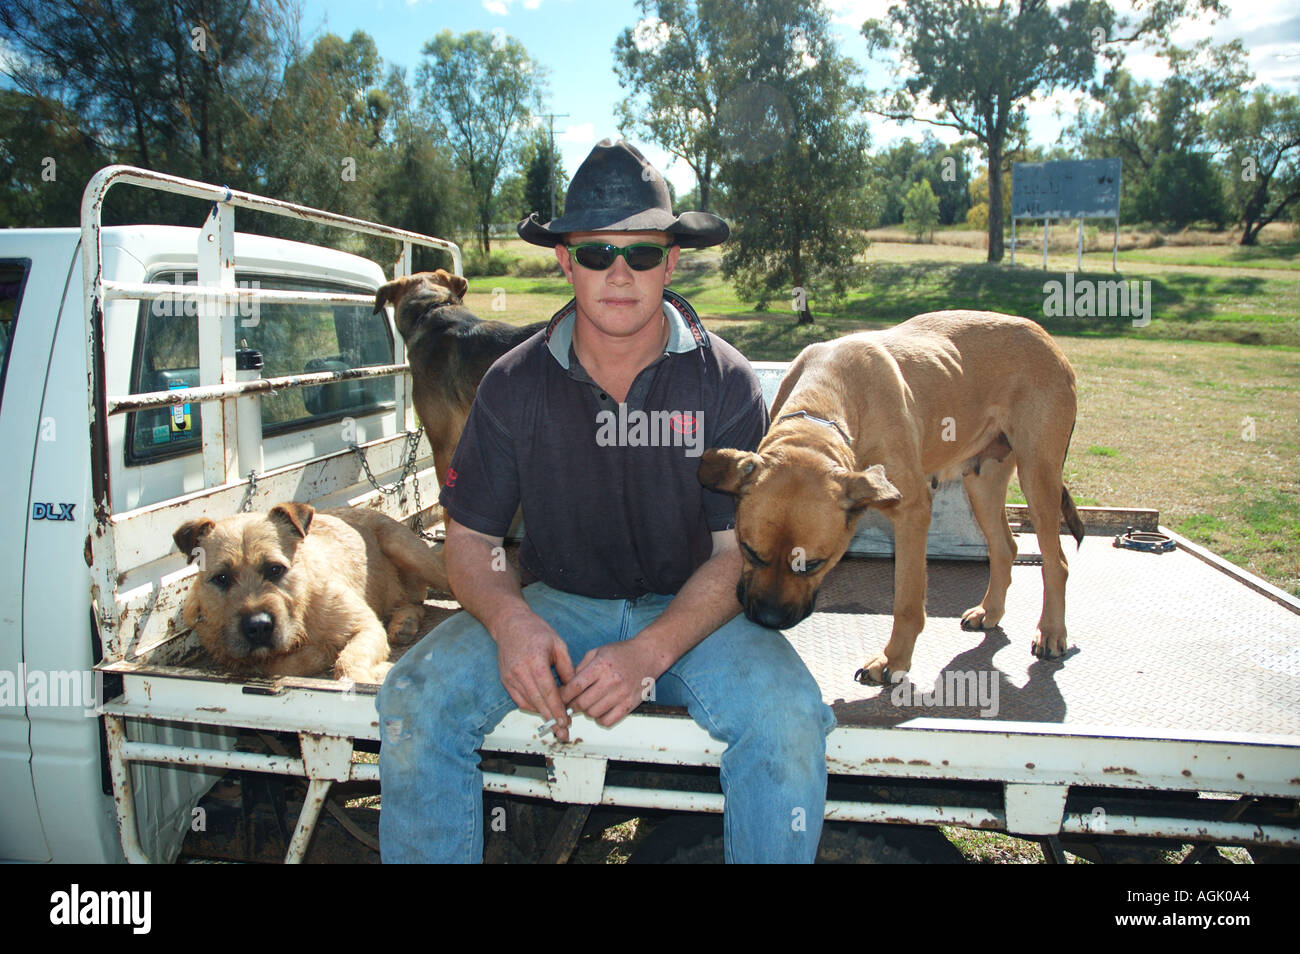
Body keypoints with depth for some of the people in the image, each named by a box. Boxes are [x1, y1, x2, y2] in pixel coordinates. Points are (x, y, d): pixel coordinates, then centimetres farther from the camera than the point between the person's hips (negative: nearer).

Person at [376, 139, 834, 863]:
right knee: (417, 697, -23)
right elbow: (471, 539, 0)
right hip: (557, 605, 1)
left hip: (691, 611, -1)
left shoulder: (725, 382, -7)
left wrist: (649, 652, -24)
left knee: (787, 713, -29)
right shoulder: (516, 384, -4)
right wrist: (510, 621, -23)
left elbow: (741, 550, -8)